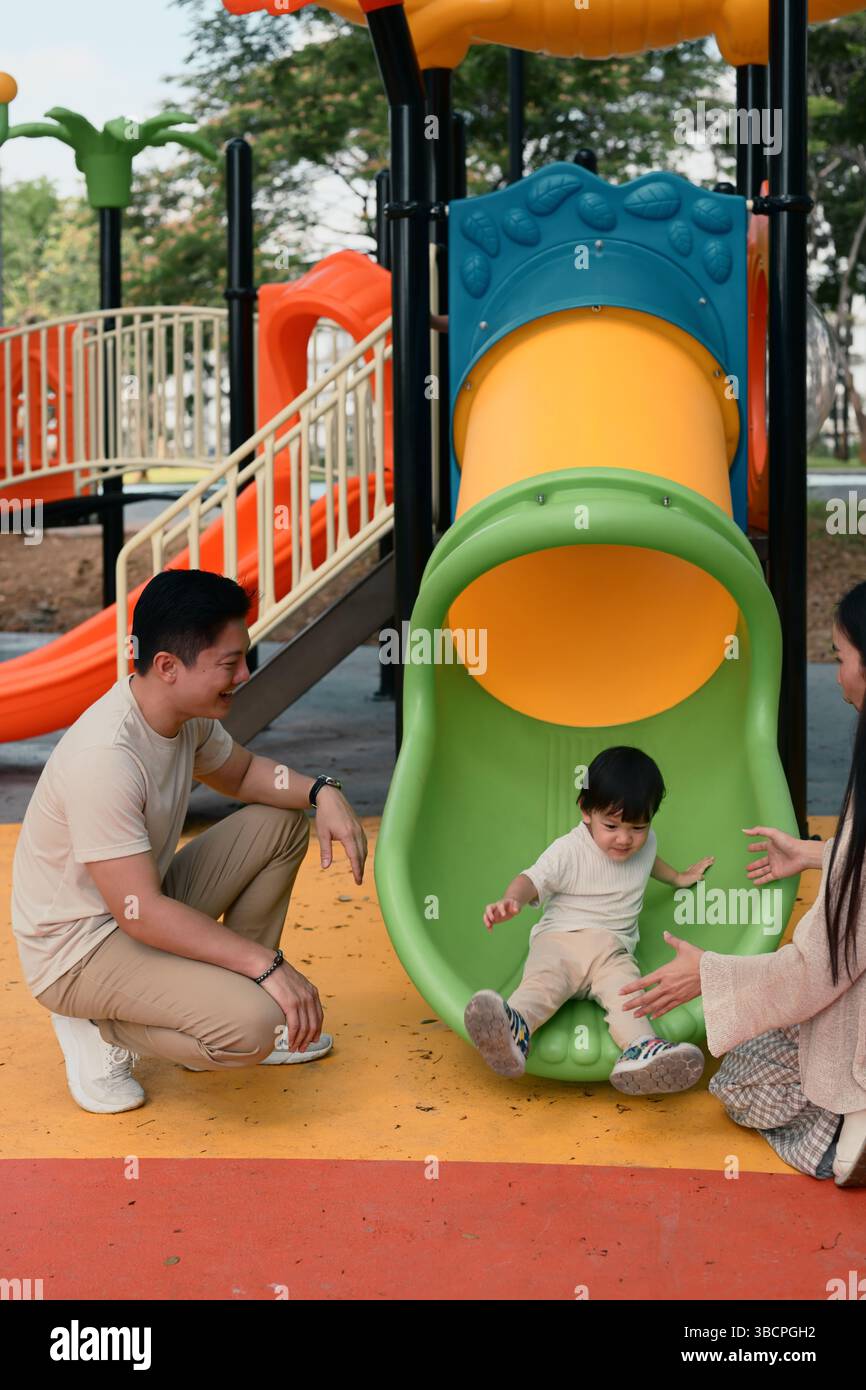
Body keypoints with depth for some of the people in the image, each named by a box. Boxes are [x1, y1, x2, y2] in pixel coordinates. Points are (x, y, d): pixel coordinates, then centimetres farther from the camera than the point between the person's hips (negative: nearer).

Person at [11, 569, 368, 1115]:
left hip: (144, 906, 9)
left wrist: (322, 791, -4)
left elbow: (240, 772, 17)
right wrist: (269, 966, -28)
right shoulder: (104, 758, -31)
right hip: (80, 951, -9)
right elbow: (140, 913, -30)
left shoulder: (188, 711, -4)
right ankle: (102, 1030, -3)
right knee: (251, 1024, -28)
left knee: (282, 822, 7)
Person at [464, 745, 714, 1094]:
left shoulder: (645, 842, 11)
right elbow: (533, 879, -18)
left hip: (612, 949, 4)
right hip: (559, 939, -3)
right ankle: (515, 1029, -65)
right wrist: (510, 902, -40)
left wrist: (678, 878, 51)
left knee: (624, 986, -30)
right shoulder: (568, 850, -6)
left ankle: (639, 1049, -58)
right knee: (544, 977, -35)